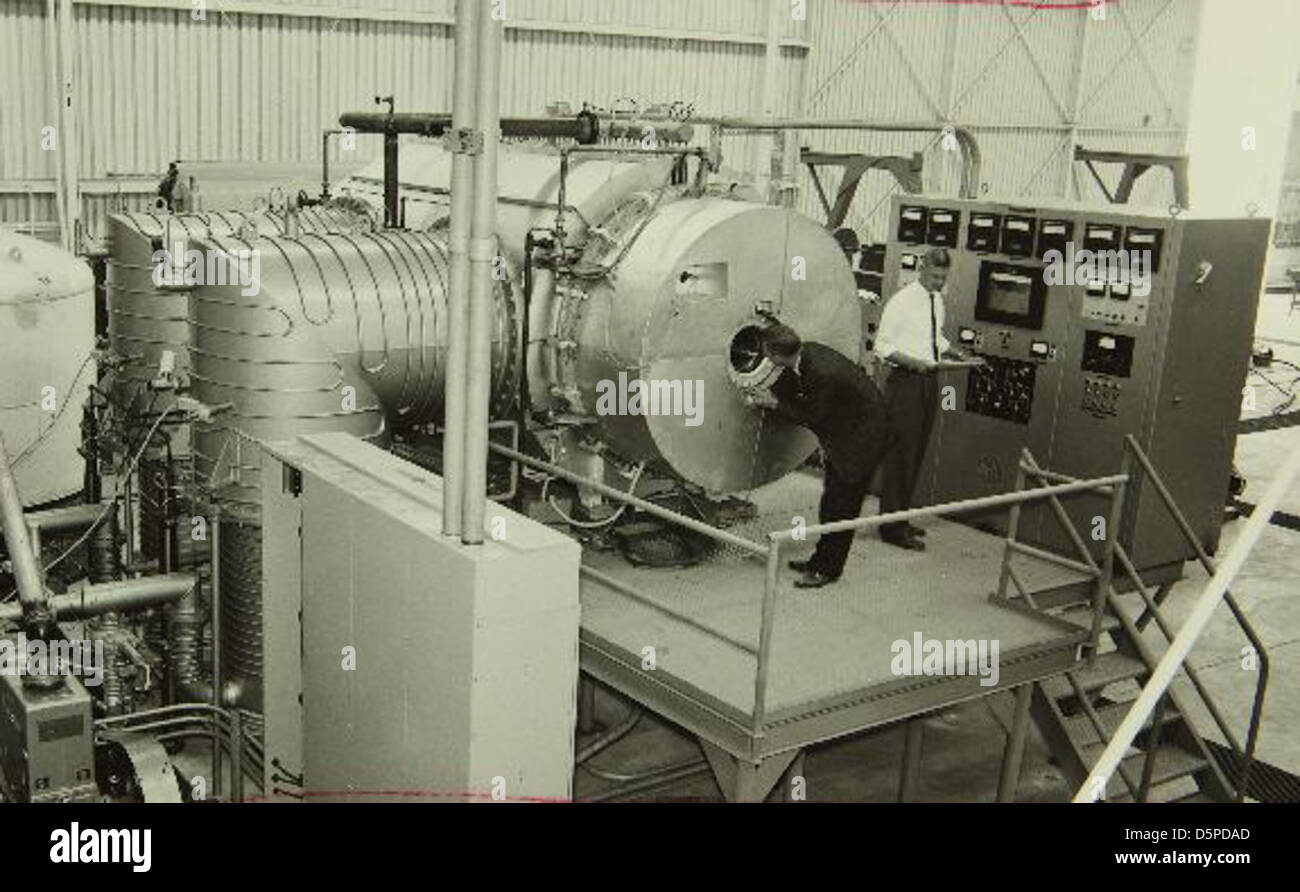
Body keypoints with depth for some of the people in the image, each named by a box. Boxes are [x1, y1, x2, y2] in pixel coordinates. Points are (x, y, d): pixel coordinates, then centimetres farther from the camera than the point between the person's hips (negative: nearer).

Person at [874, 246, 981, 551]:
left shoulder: (937, 300, 12)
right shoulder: (903, 300, -12)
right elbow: (882, 346, -13)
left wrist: (955, 353, 8)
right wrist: (913, 362, -25)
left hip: (929, 381, 8)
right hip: (905, 381, -8)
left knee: (916, 454, 13)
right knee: (900, 453, -7)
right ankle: (891, 526, -1)